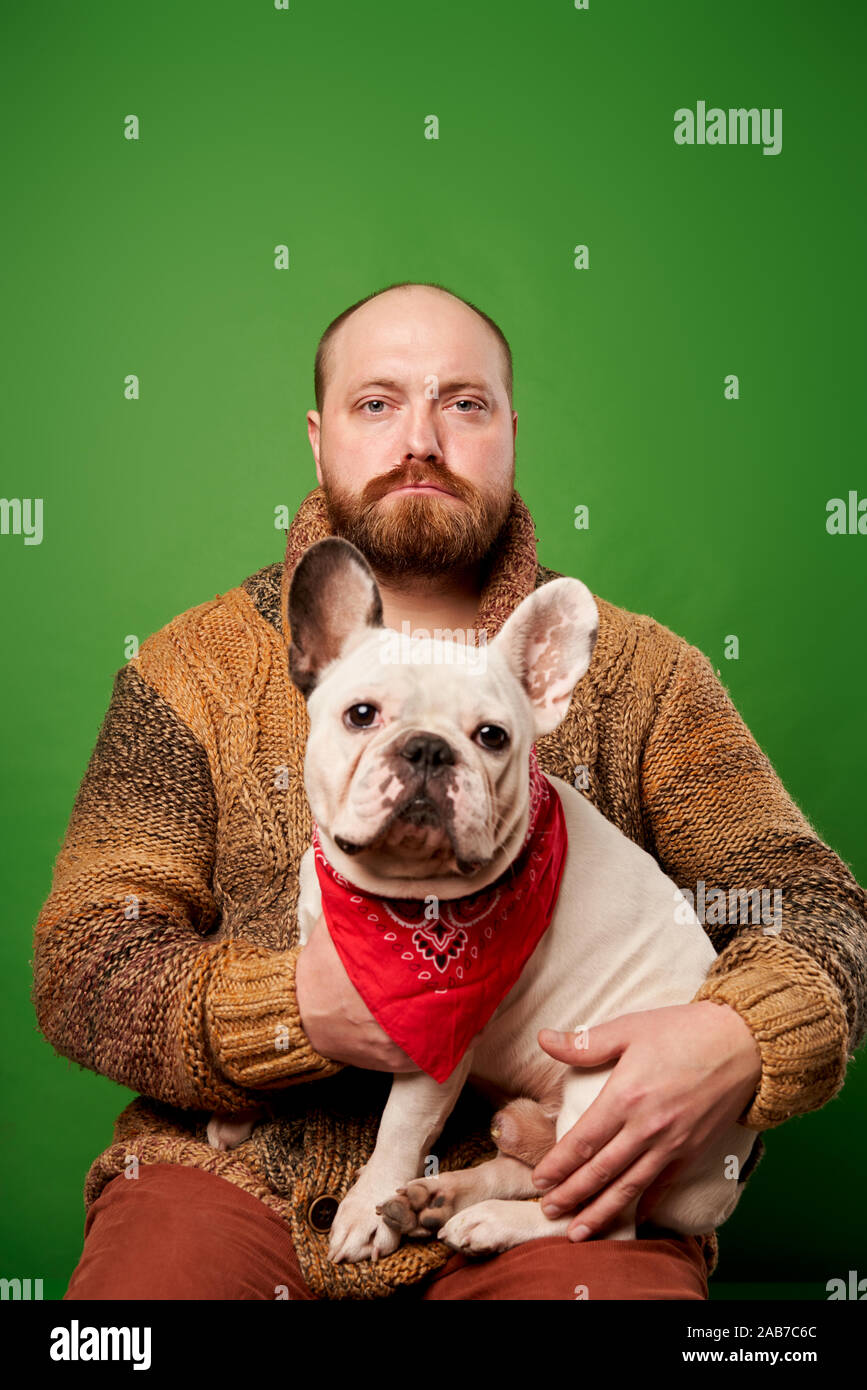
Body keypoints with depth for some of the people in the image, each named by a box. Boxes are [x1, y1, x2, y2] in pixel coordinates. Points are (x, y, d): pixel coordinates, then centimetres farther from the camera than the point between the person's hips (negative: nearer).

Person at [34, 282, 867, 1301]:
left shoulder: (636, 671, 6)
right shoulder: (197, 667, 5)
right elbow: (79, 967, 0)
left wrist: (741, 1040, -19)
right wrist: (294, 1007, -18)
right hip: (245, 1178, 0)